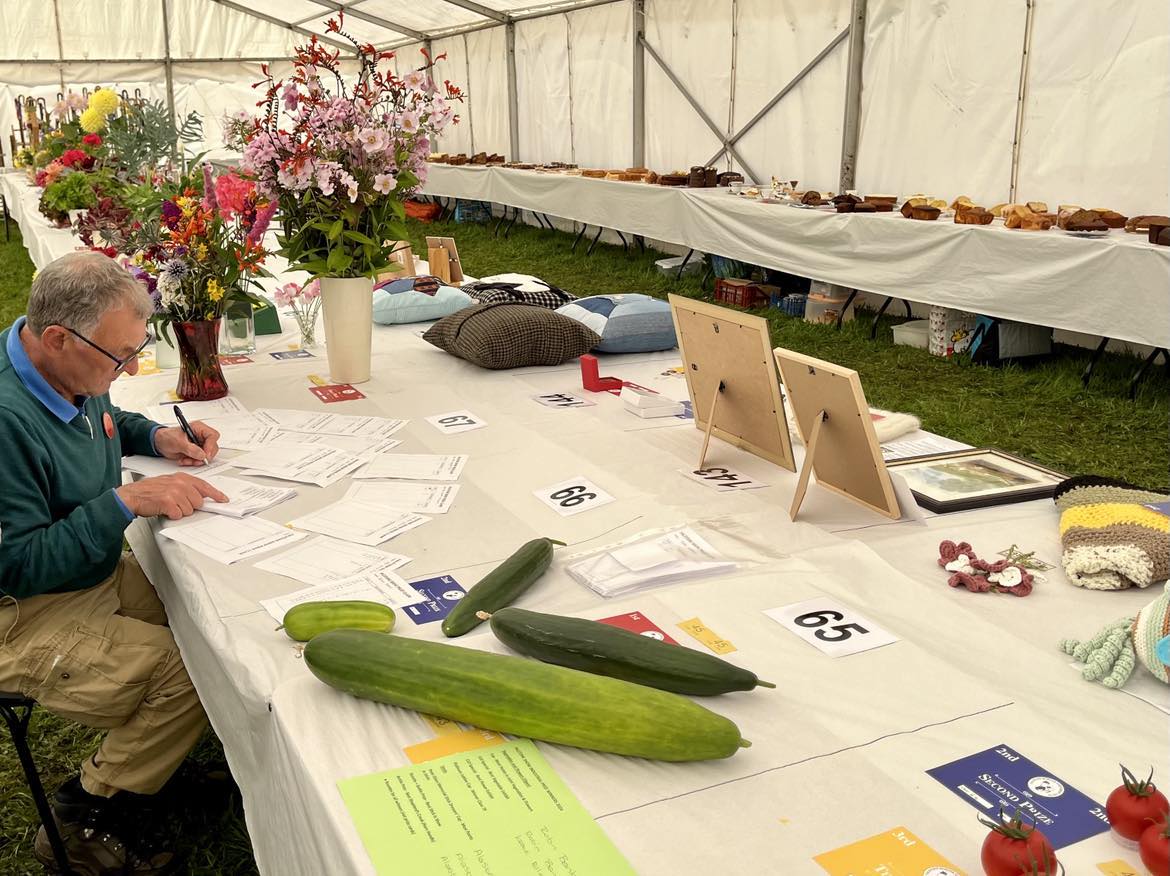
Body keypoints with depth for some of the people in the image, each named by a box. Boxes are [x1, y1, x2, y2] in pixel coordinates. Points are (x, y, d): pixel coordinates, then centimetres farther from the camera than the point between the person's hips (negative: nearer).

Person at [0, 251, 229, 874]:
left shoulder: (71, 375, -2)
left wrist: (156, 437, 4)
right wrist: (126, 503, -30)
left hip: (100, 573, 9)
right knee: (193, 675, -20)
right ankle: (86, 818, 3)